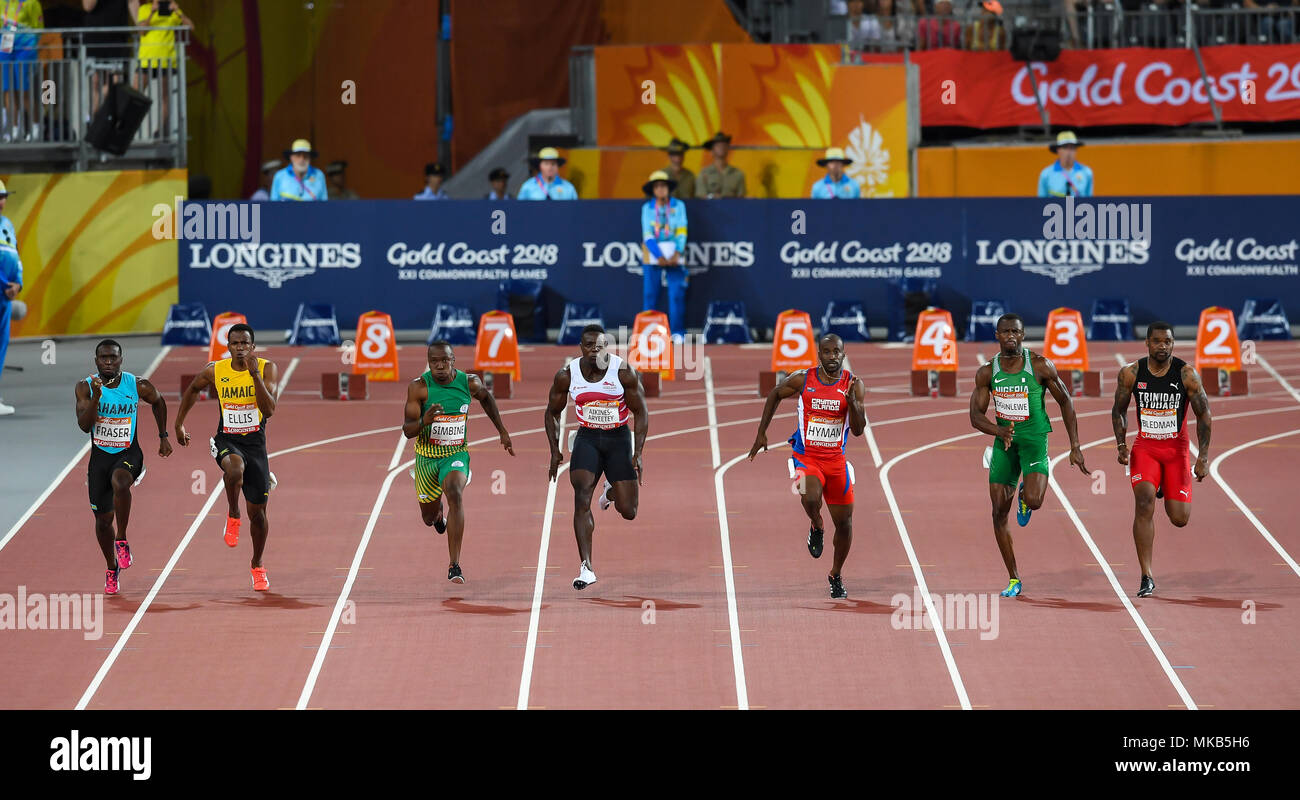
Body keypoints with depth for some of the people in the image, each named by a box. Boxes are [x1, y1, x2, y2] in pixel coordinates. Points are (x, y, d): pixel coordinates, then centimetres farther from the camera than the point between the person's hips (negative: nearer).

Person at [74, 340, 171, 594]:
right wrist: (96, 397, -30)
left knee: (119, 482, -37)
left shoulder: (138, 386, -7)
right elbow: (84, 425, -17)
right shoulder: (86, 387, -7)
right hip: (100, 456, 2)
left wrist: (163, 437, 15)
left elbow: (158, 401, 14)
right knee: (103, 518, 6)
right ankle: (112, 568, 30)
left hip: (129, 454, -2)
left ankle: (122, 540, -20)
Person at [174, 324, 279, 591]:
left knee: (257, 512, 5)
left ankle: (258, 566, 29)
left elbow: (269, 410, -21)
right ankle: (233, 516, -10)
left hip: (255, 441, 0)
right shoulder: (215, 371, -5)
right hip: (226, 440, 0)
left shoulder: (266, 368, -9)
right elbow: (192, 389, 16)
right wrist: (179, 423, 17)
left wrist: (255, 374, -28)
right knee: (235, 469, -38)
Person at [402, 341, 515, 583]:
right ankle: (438, 514, 57)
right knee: (429, 518, 13)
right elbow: (407, 431, -17)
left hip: (456, 453, -1)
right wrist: (424, 422, -39)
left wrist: (502, 431, 19)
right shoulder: (419, 387, -16)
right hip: (427, 456, 1)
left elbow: (486, 397, 15)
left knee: (455, 494, -30)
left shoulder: (469, 383, -10)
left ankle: (454, 567, -30)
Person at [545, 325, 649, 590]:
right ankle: (586, 568, -22)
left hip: (618, 438, 0)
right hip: (587, 438, 0)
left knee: (628, 512, 0)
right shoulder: (566, 376, -9)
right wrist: (555, 451, 0)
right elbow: (552, 412, 7)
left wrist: (638, 453, -13)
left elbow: (641, 412, -6)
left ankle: (611, 491, 39)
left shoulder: (624, 372, -15)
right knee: (582, 499, -20)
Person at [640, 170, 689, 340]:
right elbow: (648, 235, -1)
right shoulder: (647, 208, 7)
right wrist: (659, 256, -14)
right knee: (649, 294, -4)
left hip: (674, 254, 0)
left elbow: (682, 232, 0)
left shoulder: (678, 206, 6)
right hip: (653, 254, 1)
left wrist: (677, 254, -14)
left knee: (676, 294, -6)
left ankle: (678, 332, -3)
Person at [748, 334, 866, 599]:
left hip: (836, 461, 2)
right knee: (810, 498, -33)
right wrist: (761, 433, 10)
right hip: (806, 457, -2)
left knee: (844, 522, 7)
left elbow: (858, 430, -11)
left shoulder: (854, 385, -7)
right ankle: (816, 527, 3)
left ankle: (836, 575, 30)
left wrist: (852, 403, -30)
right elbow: (775, 395, 12)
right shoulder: (802, 381, -8)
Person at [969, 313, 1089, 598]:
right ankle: (1014, 580, 11)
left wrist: (1075, 446, -3)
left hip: (1034, 439, -3)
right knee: (999, 512, -1)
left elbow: (1065, 402, 1)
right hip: (1004, 442, 3)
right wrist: (999, 431, -21)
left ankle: (1025, 496, 15)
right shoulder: (987, 373, 0)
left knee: (1034, 501, -26)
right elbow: (976, 415, 1)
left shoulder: (1040, 366, -8)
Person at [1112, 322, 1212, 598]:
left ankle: (1166, 491, 39)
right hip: (1145, 447, 0)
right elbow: (1119, 410, 8)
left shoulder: (1186, 374, -11)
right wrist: (1121, 445, -5)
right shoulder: (1131, 373, -7)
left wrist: (1203, 457, -12)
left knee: (1180, 519, -1)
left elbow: (1204, 414, -5)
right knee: (1144, 502, -22)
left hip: (1177, 448, 0)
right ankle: (1146, 577, -17)